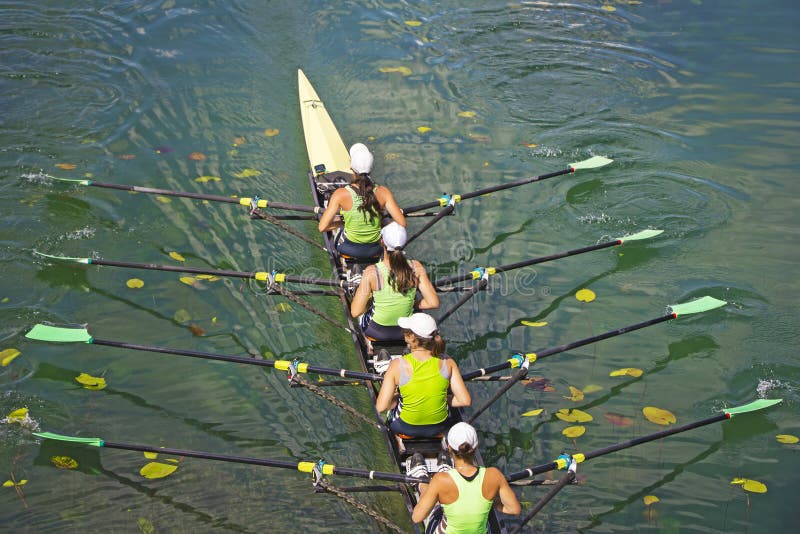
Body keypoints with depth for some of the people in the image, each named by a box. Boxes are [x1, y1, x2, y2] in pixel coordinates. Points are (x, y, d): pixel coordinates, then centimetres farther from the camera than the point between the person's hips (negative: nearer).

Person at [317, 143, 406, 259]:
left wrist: (342, 223, -4)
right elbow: (402, 223, -17)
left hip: (350, 249, -2)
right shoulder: (383, 192, -18)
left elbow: (322, 227, -22)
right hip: (375, 250, 2)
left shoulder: (341, 194, -23)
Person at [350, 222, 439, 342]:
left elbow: (355, 312, -25)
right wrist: (412, 305, 0)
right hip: (406, 332, 2)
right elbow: (433, 303, -18)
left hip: (378, 332, -2)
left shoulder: (372, 272, -28)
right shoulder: (416, 267, -21)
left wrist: (368, 300, -3)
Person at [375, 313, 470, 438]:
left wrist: (397, 400, -1)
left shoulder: (398, 365, -23)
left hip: (406, 428, -2)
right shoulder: (446, 362, -16)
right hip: (439, 427, 2)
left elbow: (381, 407, -21)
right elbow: (465, 401, -14)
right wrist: (442, 401, 3)